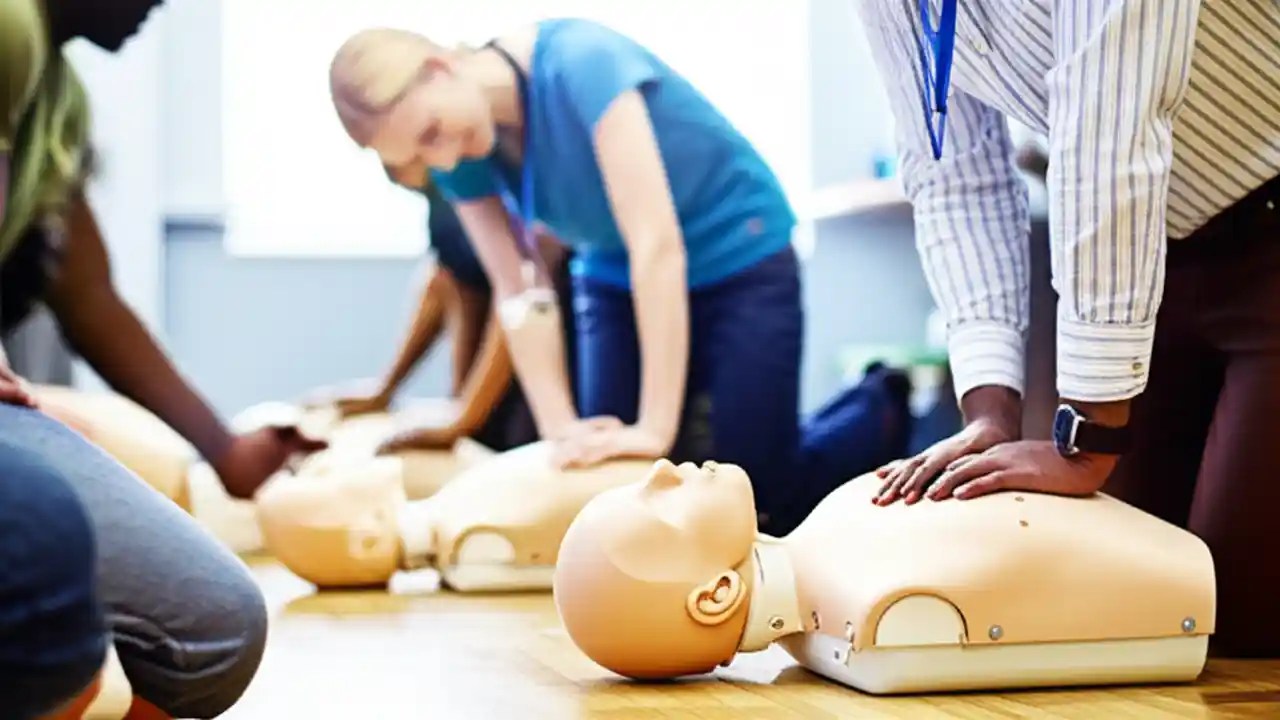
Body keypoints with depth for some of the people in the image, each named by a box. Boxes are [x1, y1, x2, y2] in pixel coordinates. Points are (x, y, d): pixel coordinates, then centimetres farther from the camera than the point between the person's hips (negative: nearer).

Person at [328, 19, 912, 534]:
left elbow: (658, 243, -38)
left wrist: (657, 427, -39)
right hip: (616, 281, 6)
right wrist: (562, 433, -20)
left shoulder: (579, 61, -33)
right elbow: (519, 293, -10)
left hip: (738, 263, -6)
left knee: (749, 499, -6)